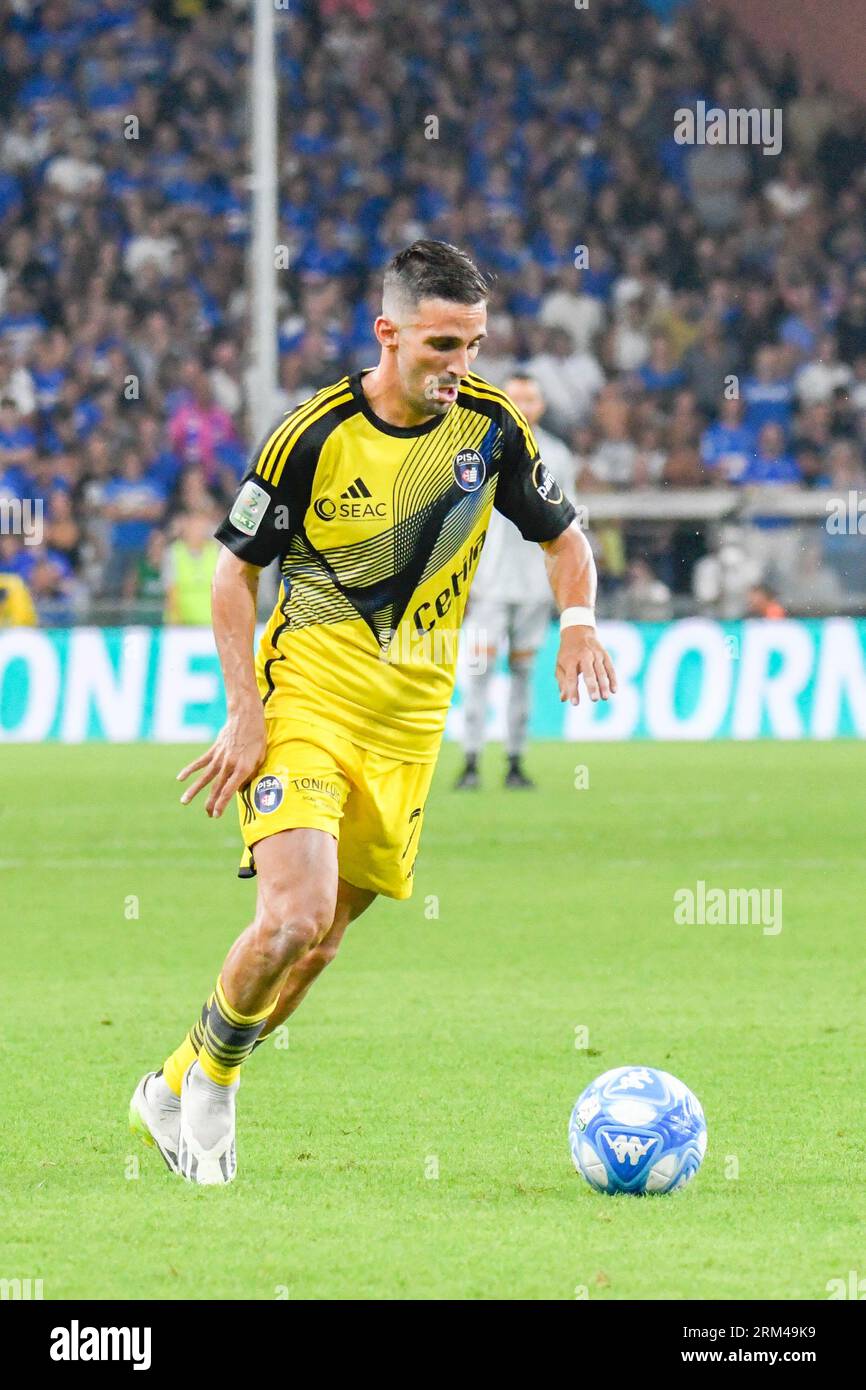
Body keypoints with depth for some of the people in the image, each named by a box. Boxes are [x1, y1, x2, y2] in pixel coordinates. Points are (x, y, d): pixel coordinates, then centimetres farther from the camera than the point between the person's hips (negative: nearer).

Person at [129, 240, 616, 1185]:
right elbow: (236, 569, -4)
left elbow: (563, 538, 12)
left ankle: (174, 1095, 27)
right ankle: (210, 1082, 6)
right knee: (294, 920, -21)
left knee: (318, 944, 7)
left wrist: (577, 622, -9)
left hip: (409, 719, 4)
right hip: (306, 701, -4)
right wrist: (245, 712, -12)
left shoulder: (491, 424, -2)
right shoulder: (314, 433, -13)